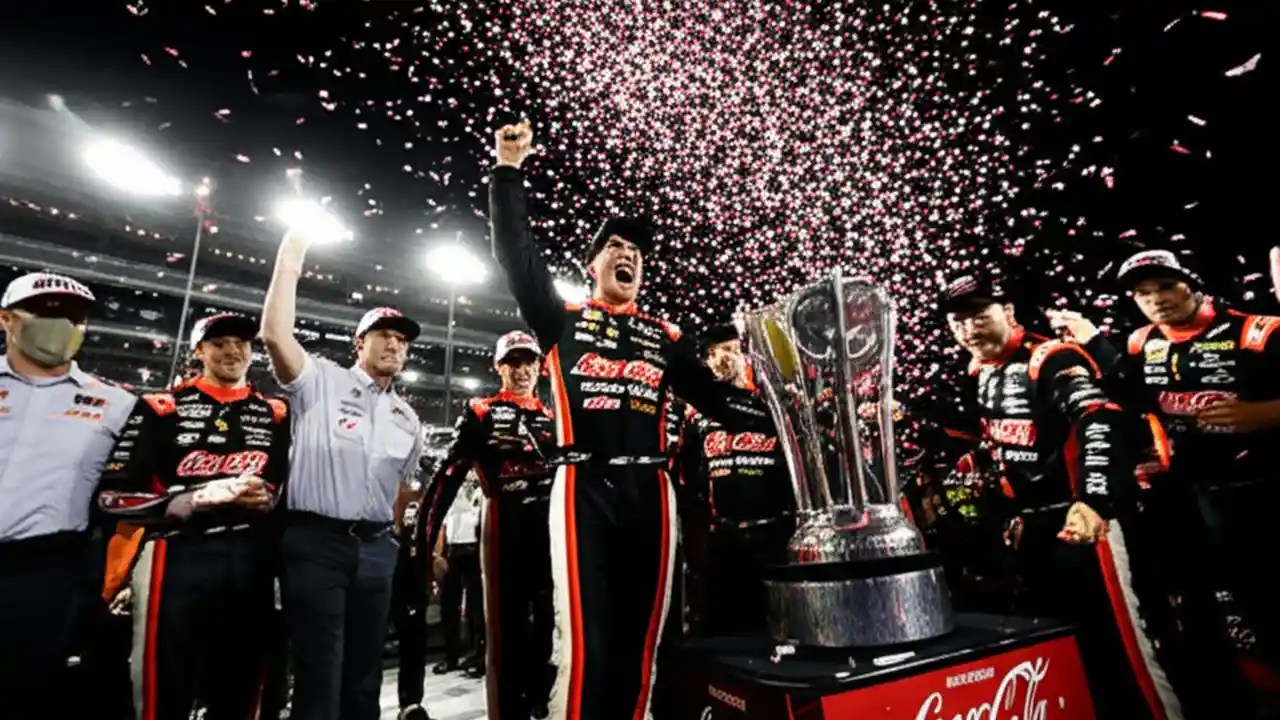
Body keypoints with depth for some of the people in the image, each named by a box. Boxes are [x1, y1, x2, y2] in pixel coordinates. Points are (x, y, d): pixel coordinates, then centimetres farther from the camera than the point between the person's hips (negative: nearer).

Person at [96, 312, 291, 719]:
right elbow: (113, 495, -3)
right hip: (179, 559, -3)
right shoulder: (161, 409, 2)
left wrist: (268, 499, -8)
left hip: (252, 561, 3)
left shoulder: (275, 415, 11)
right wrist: (193, 500, -18)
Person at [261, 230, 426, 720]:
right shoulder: (320, 381, 0)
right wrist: (290, 261, -13)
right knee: (319, 673, 0)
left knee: (364, 674, 14)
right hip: (316, 542, -5)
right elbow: (275, 334, -17)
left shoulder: (408, 420, 13)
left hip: (376, 549, 5)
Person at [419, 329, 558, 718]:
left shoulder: (553, 415, 15)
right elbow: (449, 473, -4)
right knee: (506, 624, 6)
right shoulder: (481, 413, 3)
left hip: (550, 526, 4)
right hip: (504, 526, -4)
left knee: (550, 619, 13)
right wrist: (428, 529, -12)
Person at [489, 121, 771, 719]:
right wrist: (508, 174, -1)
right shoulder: (562, 319, 11)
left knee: (639, 635, 11)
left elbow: (716, 398, 15)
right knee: (584, 637, 0)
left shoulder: (665, 337, 17)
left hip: (649, 489, 3)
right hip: (585, 485, -3)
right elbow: (516, 255, 2)